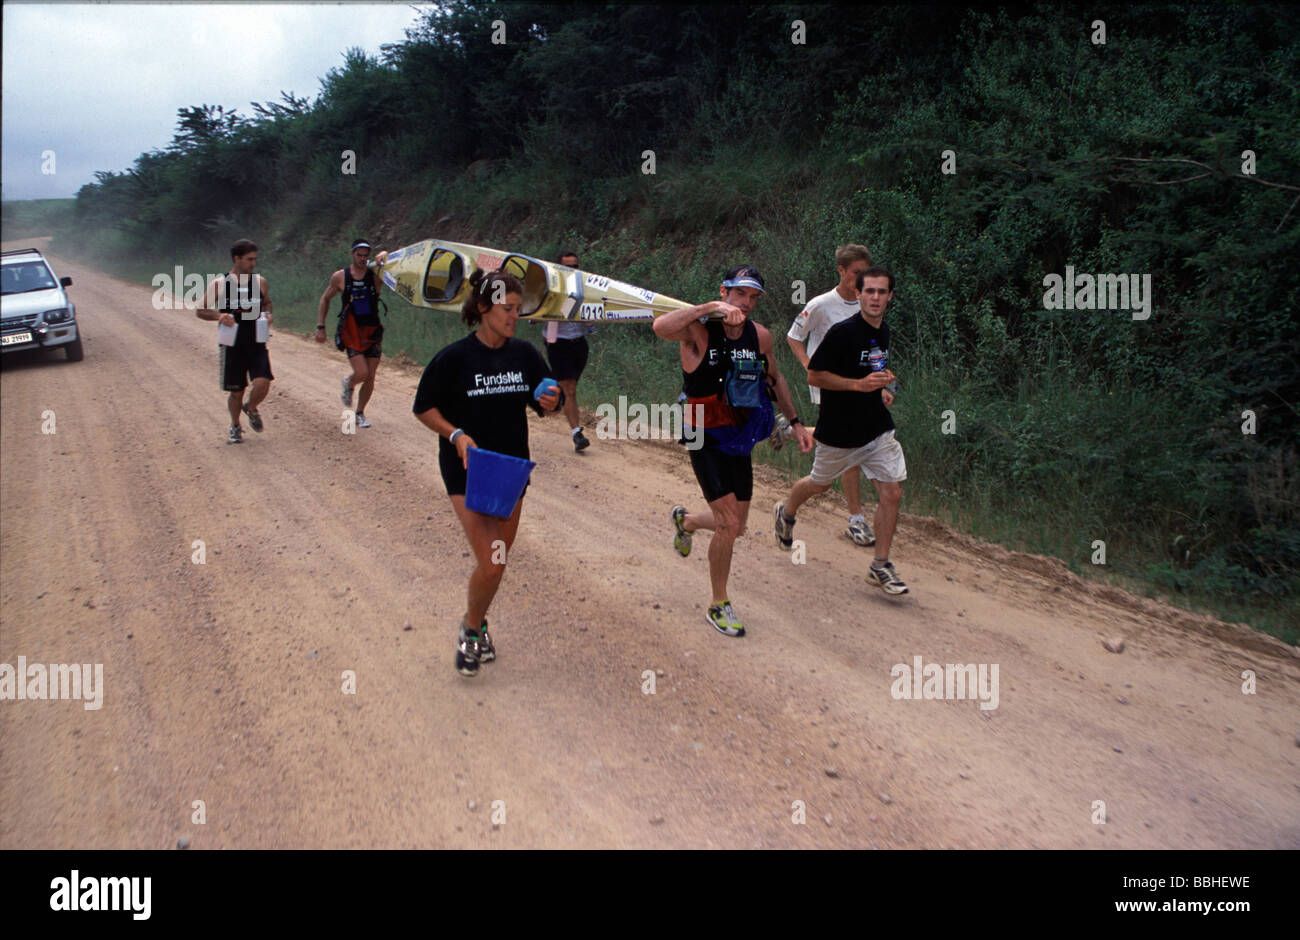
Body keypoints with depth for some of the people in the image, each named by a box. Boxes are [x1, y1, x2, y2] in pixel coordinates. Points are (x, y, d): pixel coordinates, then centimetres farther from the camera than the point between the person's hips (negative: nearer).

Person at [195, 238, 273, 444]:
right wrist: (218, 315, -17)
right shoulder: (218, 284, -3)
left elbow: (267, 304, 21)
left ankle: (251, 408, 17)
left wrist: (267, 315, -2)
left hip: (256, 344, 2)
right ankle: (235, 426, 31)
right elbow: (200, 311, 2)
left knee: (262, 383, -17)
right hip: (232, 346, -2)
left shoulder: (260, 282, 4)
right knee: (236, 392, 5)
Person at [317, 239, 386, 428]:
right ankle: (348, 384, 19)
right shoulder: (340, 277, 1)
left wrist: (383, 256, -35)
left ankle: (360, 414, 20)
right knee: (361, 373, -17)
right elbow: (325, 299, 13)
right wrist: (320, 327, 8)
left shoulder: (375, 275, 0)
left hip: (372, 332, 2)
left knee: (370, 377, 1)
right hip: (351, 332, -2)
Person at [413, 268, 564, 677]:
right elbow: (423, 407, -5)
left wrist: (551, 402, -14)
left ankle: (477, 622, 40)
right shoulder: (455, 357, -12)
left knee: (497, 560, 14)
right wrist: (457, 435, -20)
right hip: (467, 468, -5)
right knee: (491, 564, -13)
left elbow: (543, 401, 9)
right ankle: (471, 630, 14)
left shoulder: (524, 353, 0)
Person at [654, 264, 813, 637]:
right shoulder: (699, 329, -17)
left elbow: (774, 378, 18)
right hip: (704, 440, -6)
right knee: (729, 525, -12)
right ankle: (718, 605, 9)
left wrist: (795, 422, 15)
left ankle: (684, 520, 47)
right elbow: (661, 327, -40)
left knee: (735, 526, 14)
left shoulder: (760, 336, 0)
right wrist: (711, 308, -40)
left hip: (738, 440, 6)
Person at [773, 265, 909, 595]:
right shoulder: (842, 332, -18)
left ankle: (881, 565, 9)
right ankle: (786, 513, 49)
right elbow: (814, 375, -17)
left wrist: (883, 381, 8)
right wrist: (859, 384, -24)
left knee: (892, 493, -4)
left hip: (878, 429, 5)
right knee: (819, 484, 16)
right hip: (839, 430, -5)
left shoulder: (883, 332, 6)